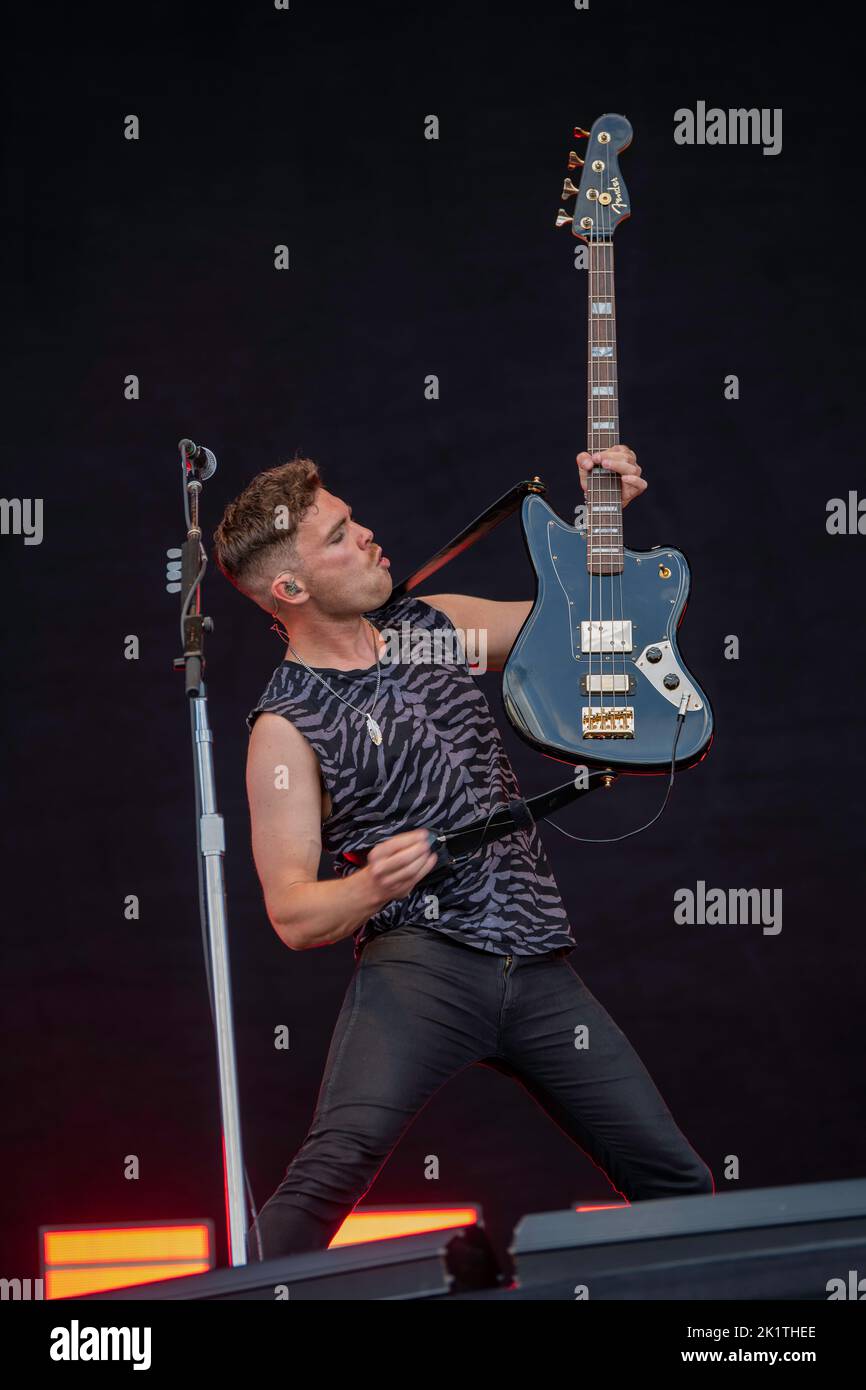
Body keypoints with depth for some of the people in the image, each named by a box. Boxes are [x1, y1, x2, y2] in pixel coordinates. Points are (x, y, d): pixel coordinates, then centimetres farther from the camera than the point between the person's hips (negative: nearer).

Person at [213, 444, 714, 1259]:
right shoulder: (287, 727, -2)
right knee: (342, 1154, -32)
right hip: (420, 968, -5)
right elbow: (292, 917, -5)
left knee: (677, 1184, 3)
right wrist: (372, 887, -25)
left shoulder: (437, 626, 14)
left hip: (543, 972, 6)